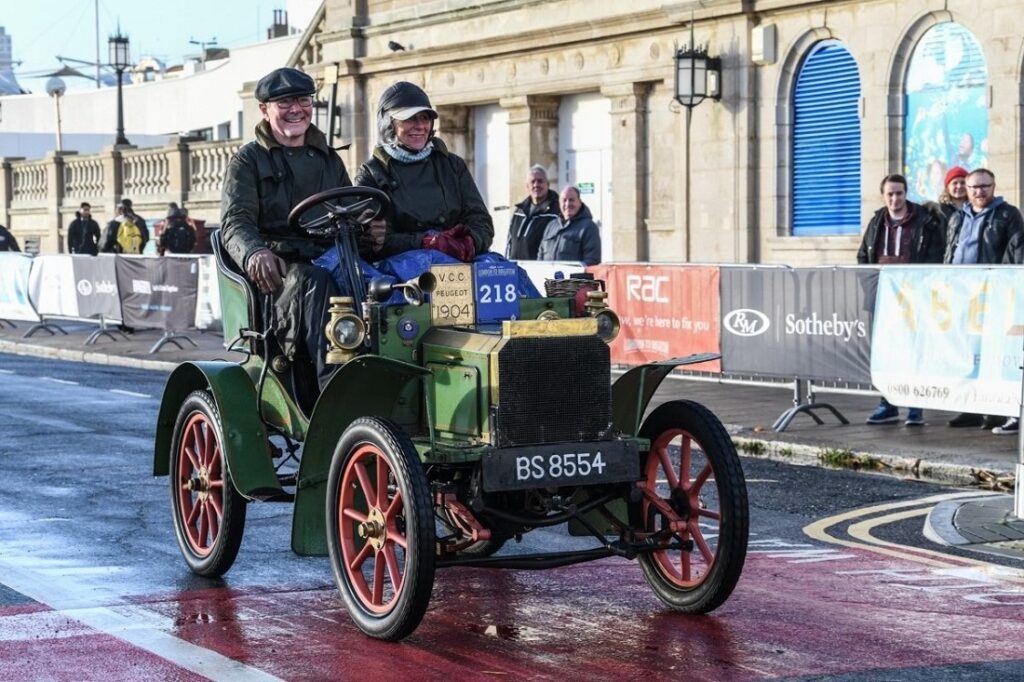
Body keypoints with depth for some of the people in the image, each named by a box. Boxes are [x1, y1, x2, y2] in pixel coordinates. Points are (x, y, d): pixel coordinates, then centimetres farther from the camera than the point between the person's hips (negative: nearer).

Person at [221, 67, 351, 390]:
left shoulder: (329, 160, 26)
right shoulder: (248, 160, 11)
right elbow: (235, 222, -3)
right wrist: (254, 254, -27)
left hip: (328, 258, 4)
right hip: (276, 266, -4)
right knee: (315, 283, -39)